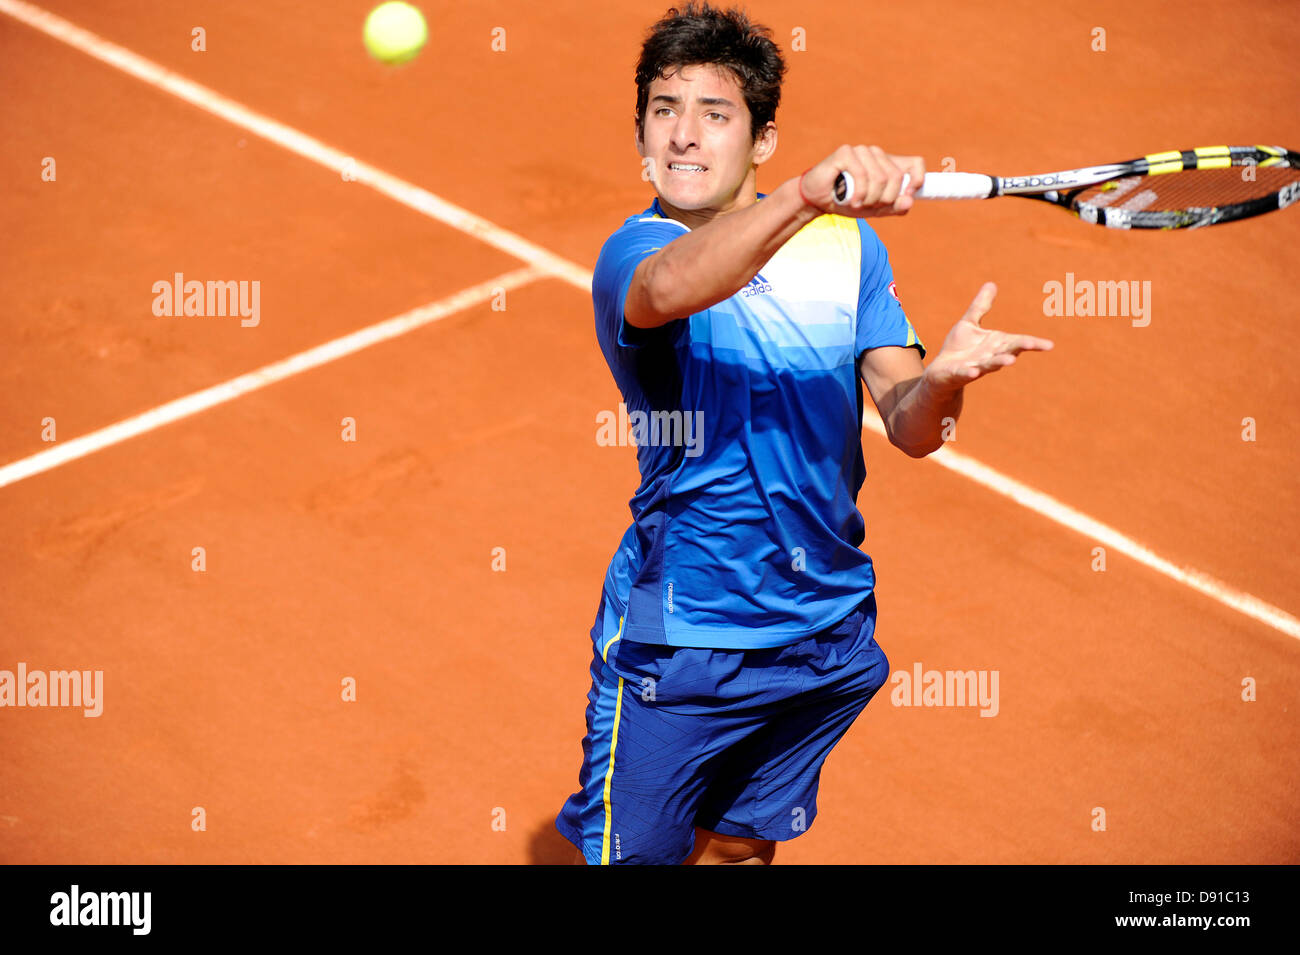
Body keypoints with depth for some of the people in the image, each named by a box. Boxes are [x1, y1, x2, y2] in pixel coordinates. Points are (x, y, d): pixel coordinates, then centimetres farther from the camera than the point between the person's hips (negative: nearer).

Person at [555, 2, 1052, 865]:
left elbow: (909, 427, -4)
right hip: (679, 631, -4)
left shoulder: (849, 246, 2)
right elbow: (666, 290, -37)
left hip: (829, 626, 4)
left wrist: (942, 381, -28)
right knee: (632, 854, 1)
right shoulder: (636, 250, -11)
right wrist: (805, 196, -52)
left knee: (740, 846, 18)